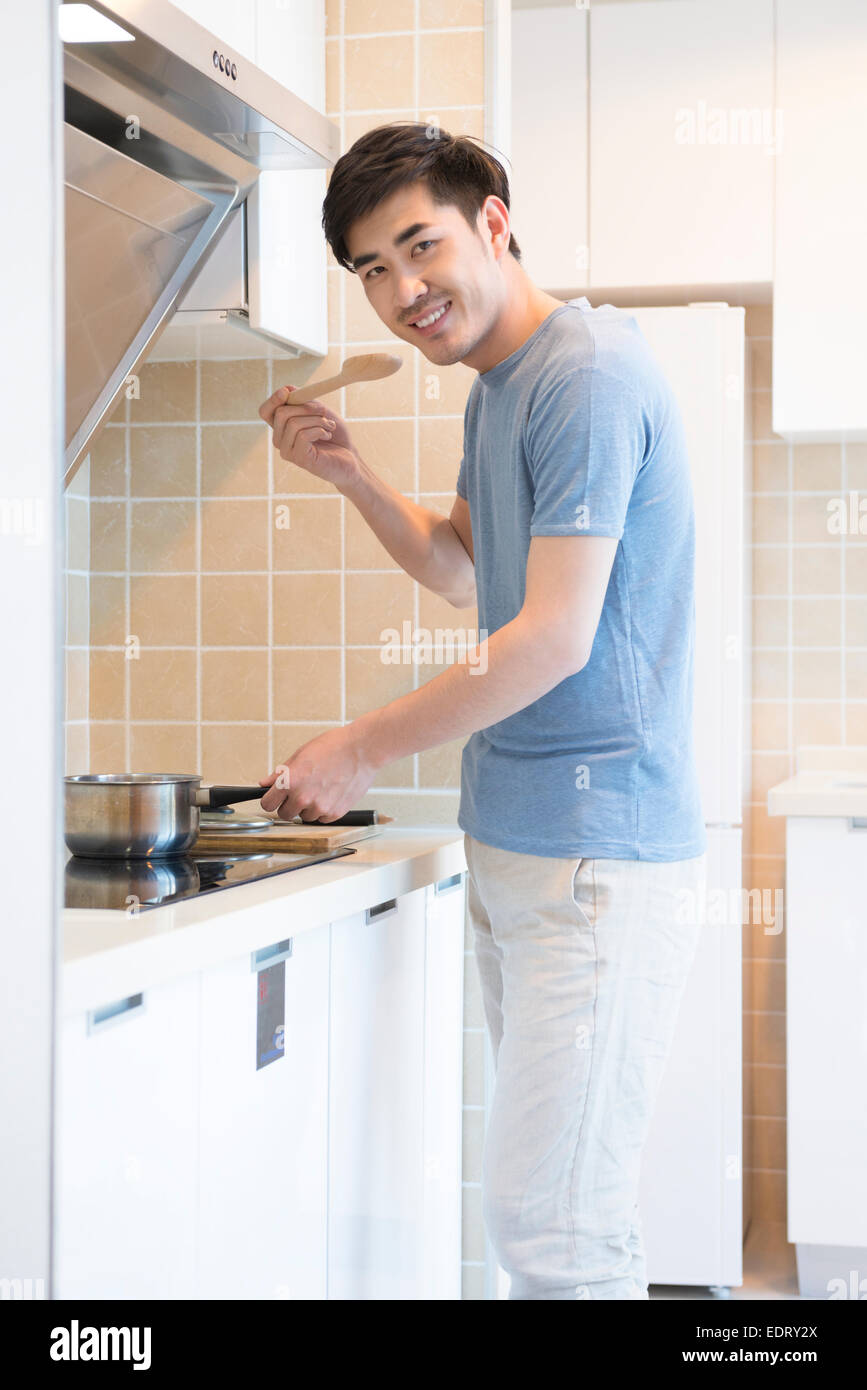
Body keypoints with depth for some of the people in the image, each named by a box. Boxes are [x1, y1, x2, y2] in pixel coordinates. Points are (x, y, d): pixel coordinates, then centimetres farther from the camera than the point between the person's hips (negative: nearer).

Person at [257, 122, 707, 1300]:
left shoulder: (587, 375, -15)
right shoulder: (495, 390, 16)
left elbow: (553, 638, -19)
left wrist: (364, 749, -9)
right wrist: (348, 474, 11)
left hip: (595, 849, -10)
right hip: (510, 839, 10)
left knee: (547, 1217, -8)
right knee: (539, 1196, 14)